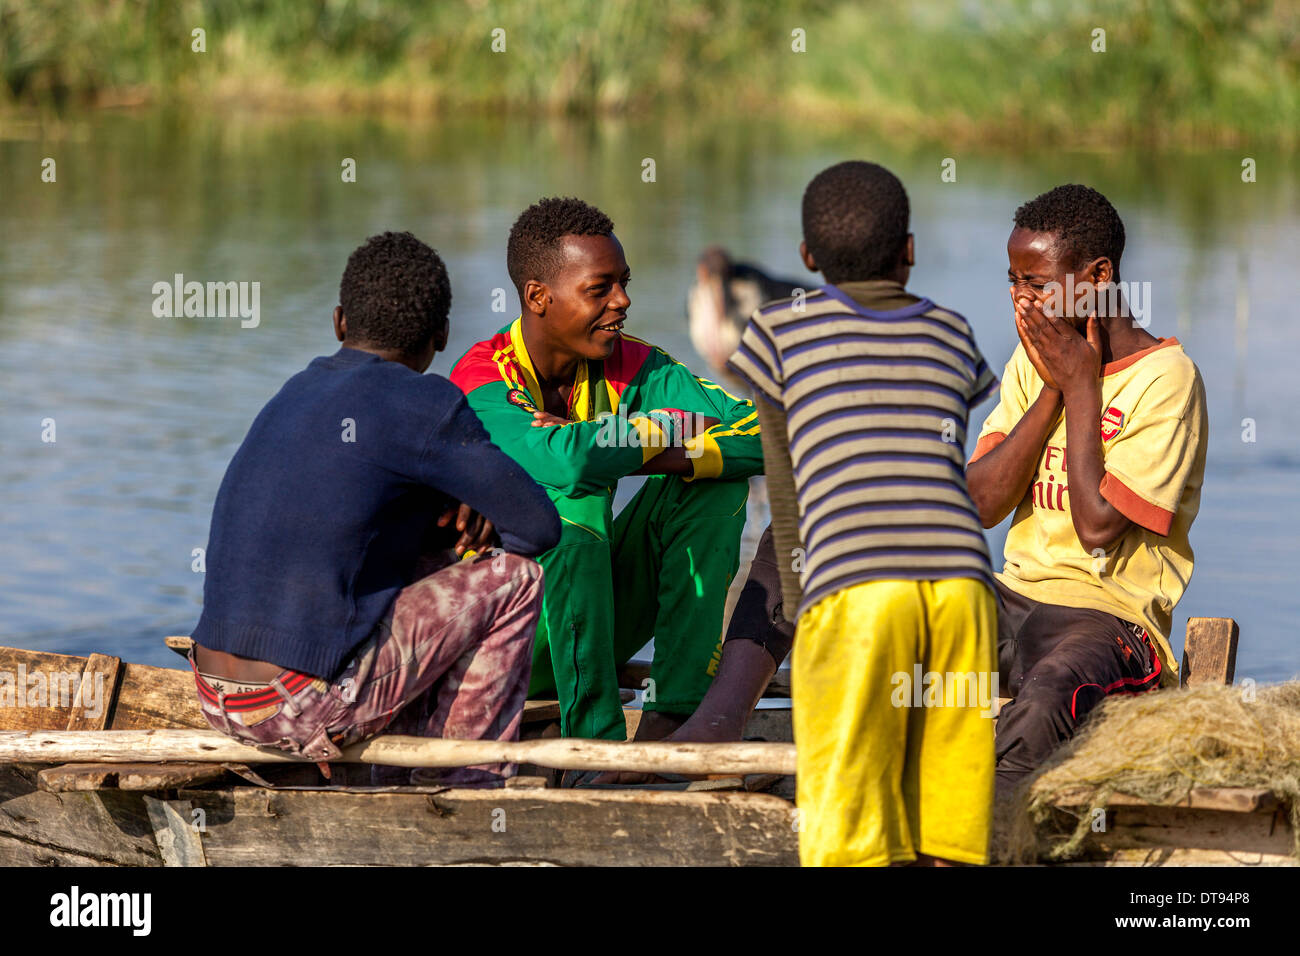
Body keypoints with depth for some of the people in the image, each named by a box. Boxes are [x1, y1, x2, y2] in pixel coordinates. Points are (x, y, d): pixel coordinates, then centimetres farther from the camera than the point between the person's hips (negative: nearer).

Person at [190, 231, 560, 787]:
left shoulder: (299, 392, 18)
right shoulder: (424, 404, -6)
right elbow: (540, 528, 0)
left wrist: (457, 511, 11)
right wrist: (461, 520, 19)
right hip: (309, 708, -8)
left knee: (430, 560, 27)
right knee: (513, 578, 6)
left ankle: (400, 786, 24)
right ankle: (466, 793, 14)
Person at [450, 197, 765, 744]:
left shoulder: (630, 367, -3)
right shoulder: (481, 383, -20)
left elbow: (760, 436, -15)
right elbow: (567, 462, -41)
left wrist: (625, 452, -25)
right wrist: (668, 426, -23)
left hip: (586, 619, 6)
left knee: (714, 481, -9)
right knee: (570, 503, -33)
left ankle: (674, 714, -15)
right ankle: (595, 739, -29)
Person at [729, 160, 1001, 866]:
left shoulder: (779, 331, 16)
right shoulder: (951, 335, 25)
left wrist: (799, 614, 32)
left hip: (852, 593, -3)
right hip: (961, 580, 3)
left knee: (847, 838, -3)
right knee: (946, 839, 6)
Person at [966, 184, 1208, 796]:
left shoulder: (1166, 378, -8)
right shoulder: (1033, 362, 13)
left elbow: (1097, 525, -17)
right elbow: (980, 504, 2)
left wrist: (1081, 385, -10)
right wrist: (1054, 389, -5)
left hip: (1111, 611, -7)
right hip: (1016, 597, 7)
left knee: (1046, 701, -39)